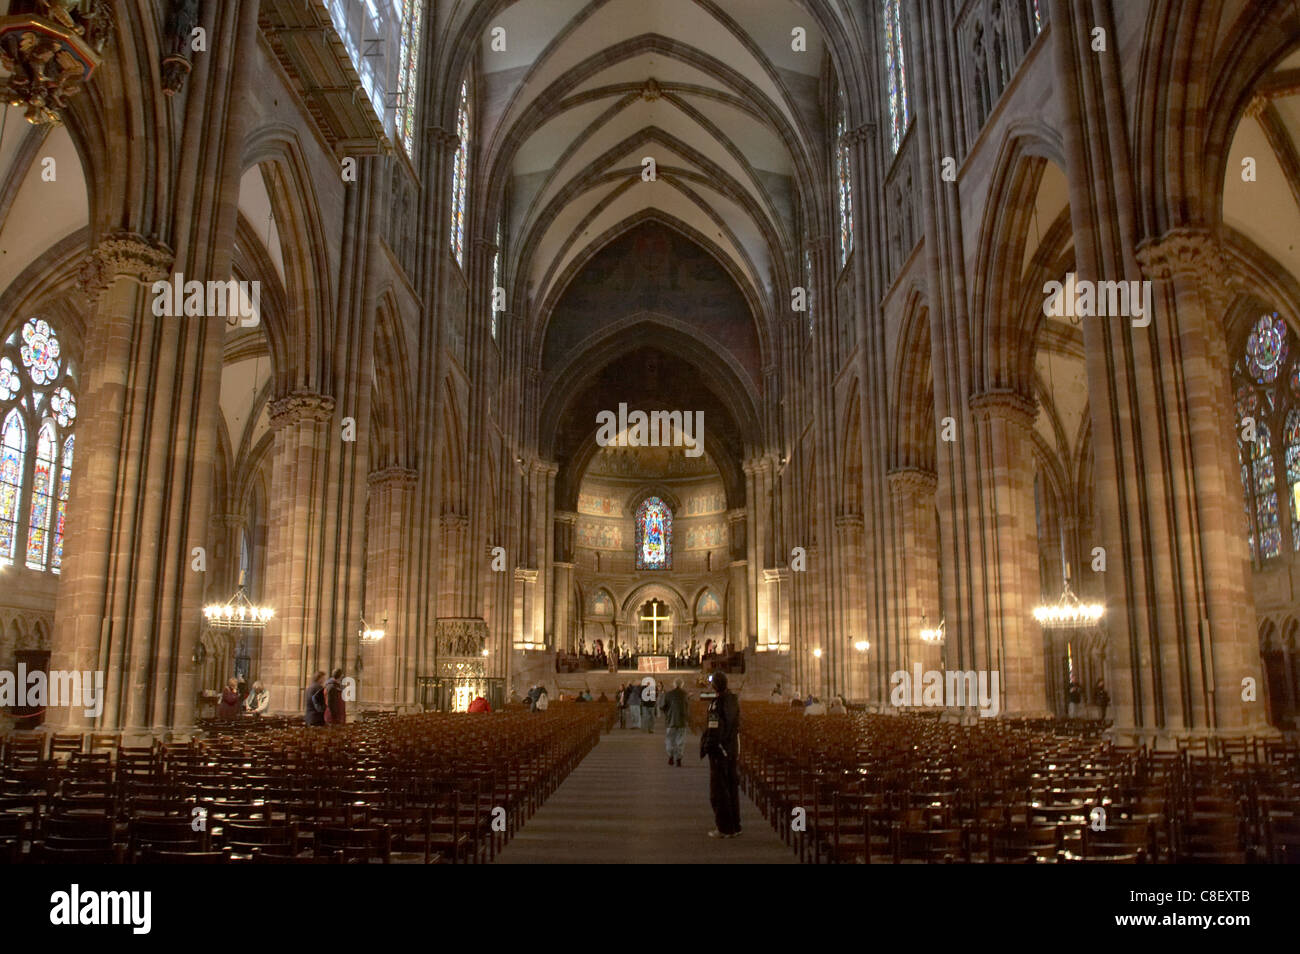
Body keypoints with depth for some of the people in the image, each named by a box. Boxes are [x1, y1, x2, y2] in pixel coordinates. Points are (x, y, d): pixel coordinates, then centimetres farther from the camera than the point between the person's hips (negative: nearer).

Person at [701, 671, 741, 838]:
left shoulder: (716, 703, -18)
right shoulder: (734, 700, 6)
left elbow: (713, 730, -20)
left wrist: (704, 748, -13)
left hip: (719, 751, -8)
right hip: (733, 749, 8)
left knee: (719, 789, 0)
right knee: (732, 787, 14)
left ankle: (724, 828, 4)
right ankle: (734, 826, 21)